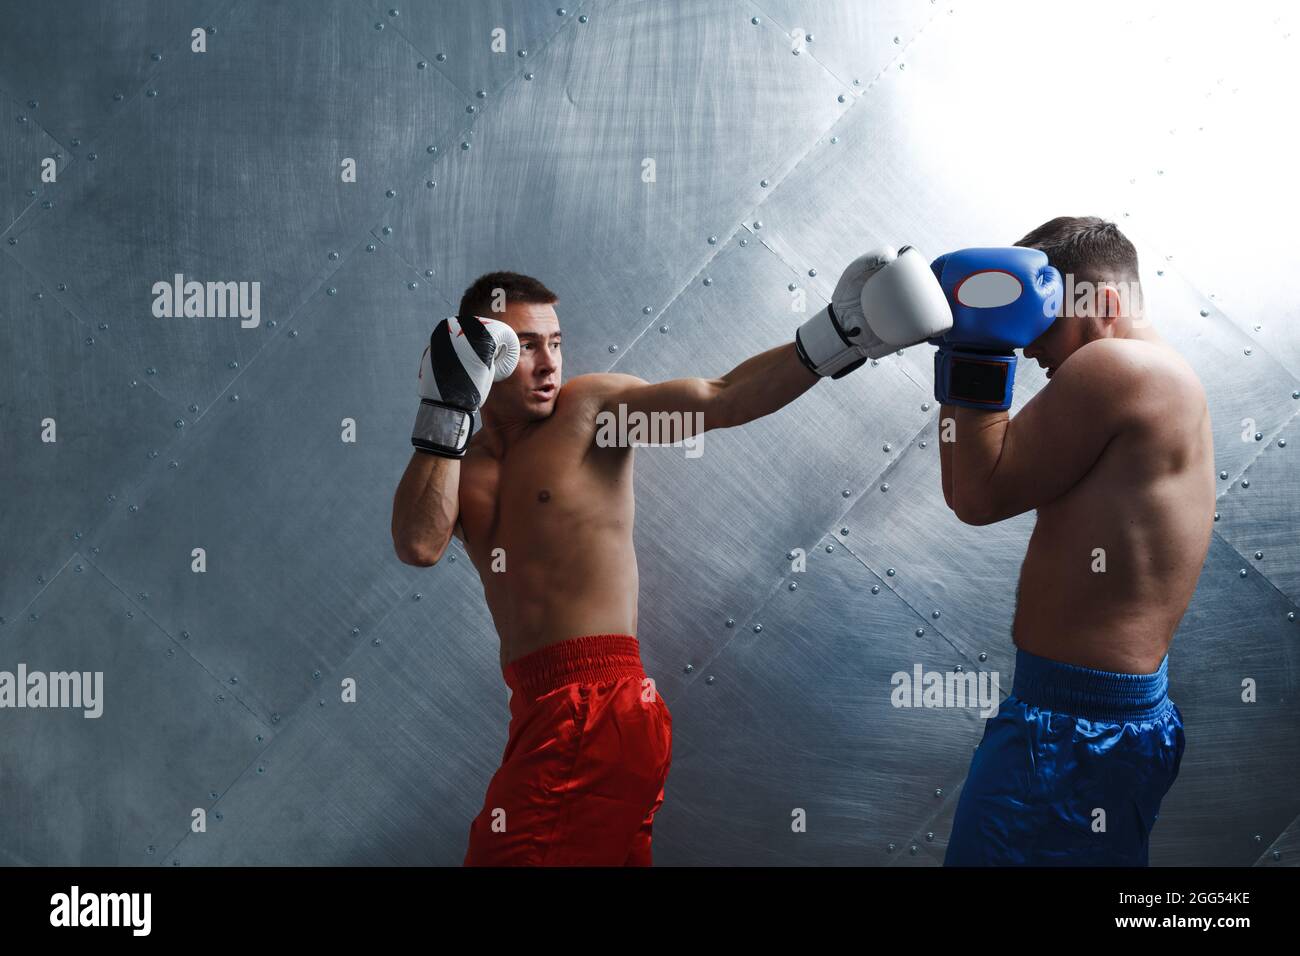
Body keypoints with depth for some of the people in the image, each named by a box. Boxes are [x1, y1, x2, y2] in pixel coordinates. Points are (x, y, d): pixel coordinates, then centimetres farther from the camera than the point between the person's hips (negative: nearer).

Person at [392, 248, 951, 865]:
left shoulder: (590, 406, -3)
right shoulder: (462, 466, 12)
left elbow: (720, 400, -16)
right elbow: (418, 546, -7)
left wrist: (834, 337, -27)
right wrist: (447, 407, -8)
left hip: (597, 709, -7)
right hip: (542, 709, 7)